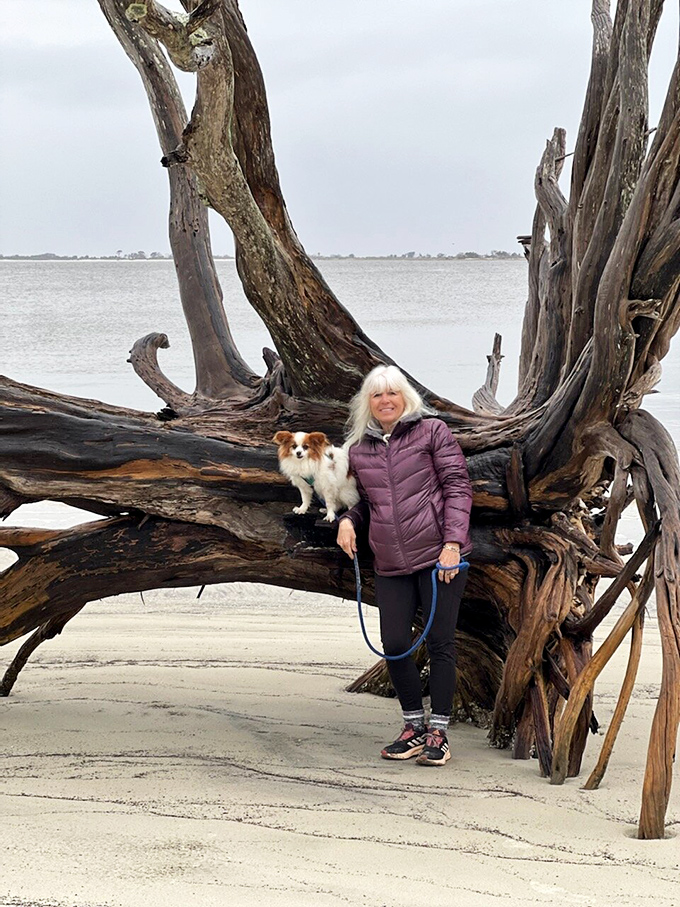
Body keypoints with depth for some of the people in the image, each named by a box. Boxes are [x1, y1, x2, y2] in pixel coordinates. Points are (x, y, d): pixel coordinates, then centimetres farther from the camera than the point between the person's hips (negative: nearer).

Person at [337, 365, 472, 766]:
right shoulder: (359, 449, 15)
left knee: (440, 641, -1)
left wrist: (453, 542, -12)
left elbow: (457, 486, -3)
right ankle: (415, 727, 19)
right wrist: (348, 520, 6)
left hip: (439, 555, -4)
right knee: (394, 644, 1)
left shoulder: (432, 432, 1)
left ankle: (439, 733, 8)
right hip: (390, 565, 5)